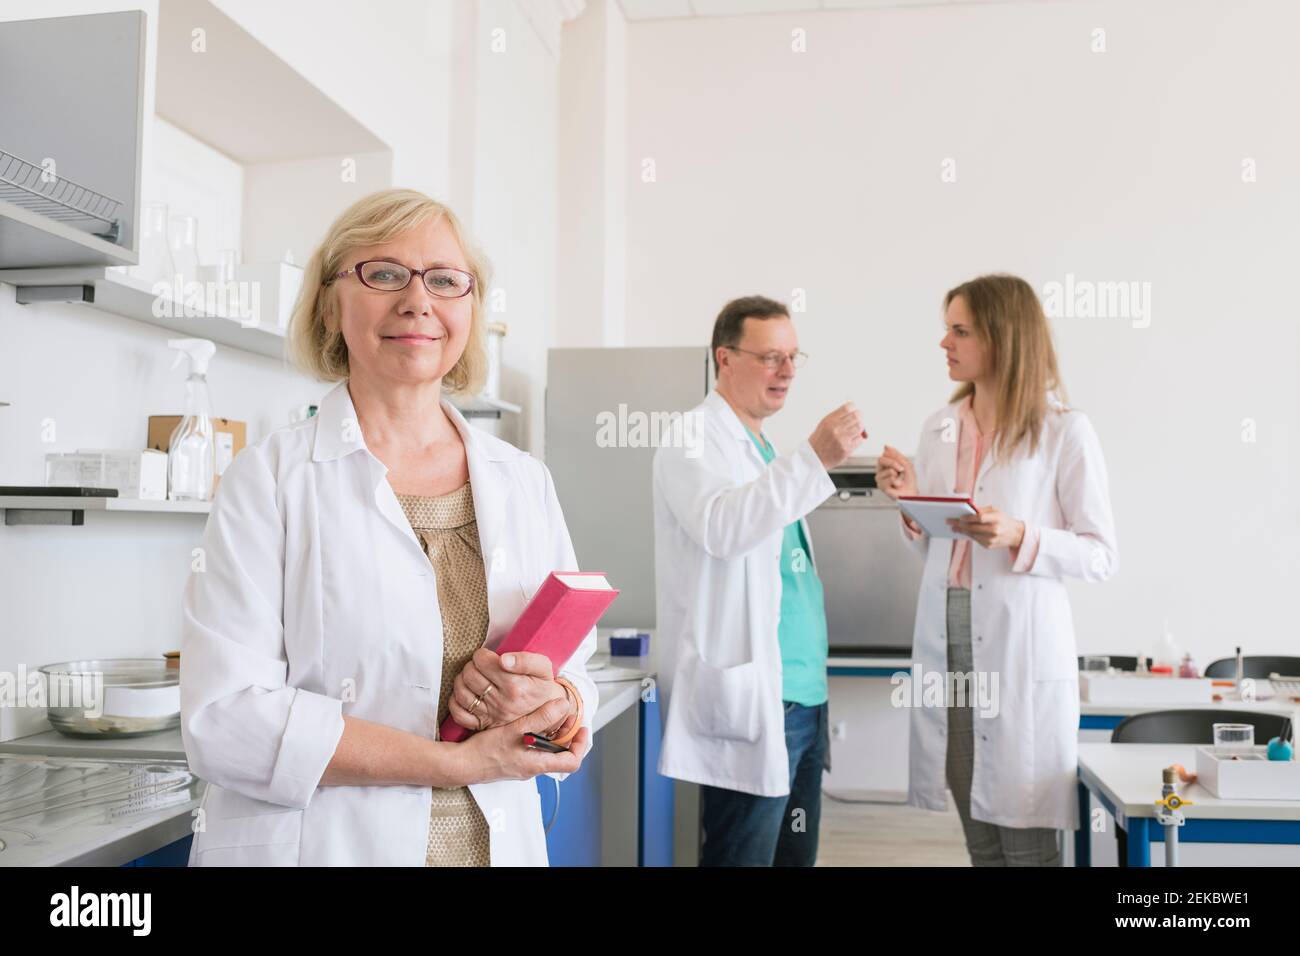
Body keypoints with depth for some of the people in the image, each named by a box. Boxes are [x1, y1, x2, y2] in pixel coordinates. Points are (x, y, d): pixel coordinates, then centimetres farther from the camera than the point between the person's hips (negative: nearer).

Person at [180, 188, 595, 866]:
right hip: (321, 842, -3)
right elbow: (226, 719, -16)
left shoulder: (526, 483, 4)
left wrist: (551, 702, -16)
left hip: (500, 840, 4)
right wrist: (460, 762, -18)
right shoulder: (269, 479, -8)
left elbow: (579, 676, 7)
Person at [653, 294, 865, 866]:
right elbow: (719, 526, -28)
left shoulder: (764, 448, 18)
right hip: (751, 702, -9)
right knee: (744, 856, -3)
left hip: (804, 696, 9)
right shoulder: (695, 441, -8)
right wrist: (815, 458, -33)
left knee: (796, 856, 14)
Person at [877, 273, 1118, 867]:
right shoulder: (938, 428, 10)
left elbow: (1102, 555, -5)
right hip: (946, 638, 5)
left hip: (1021, 647, -5)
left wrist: (1019, 537, -20)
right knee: (980, 839, 13)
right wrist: (910, 502, -3)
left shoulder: (1065, 431, -6)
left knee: (1026, 844, 3)